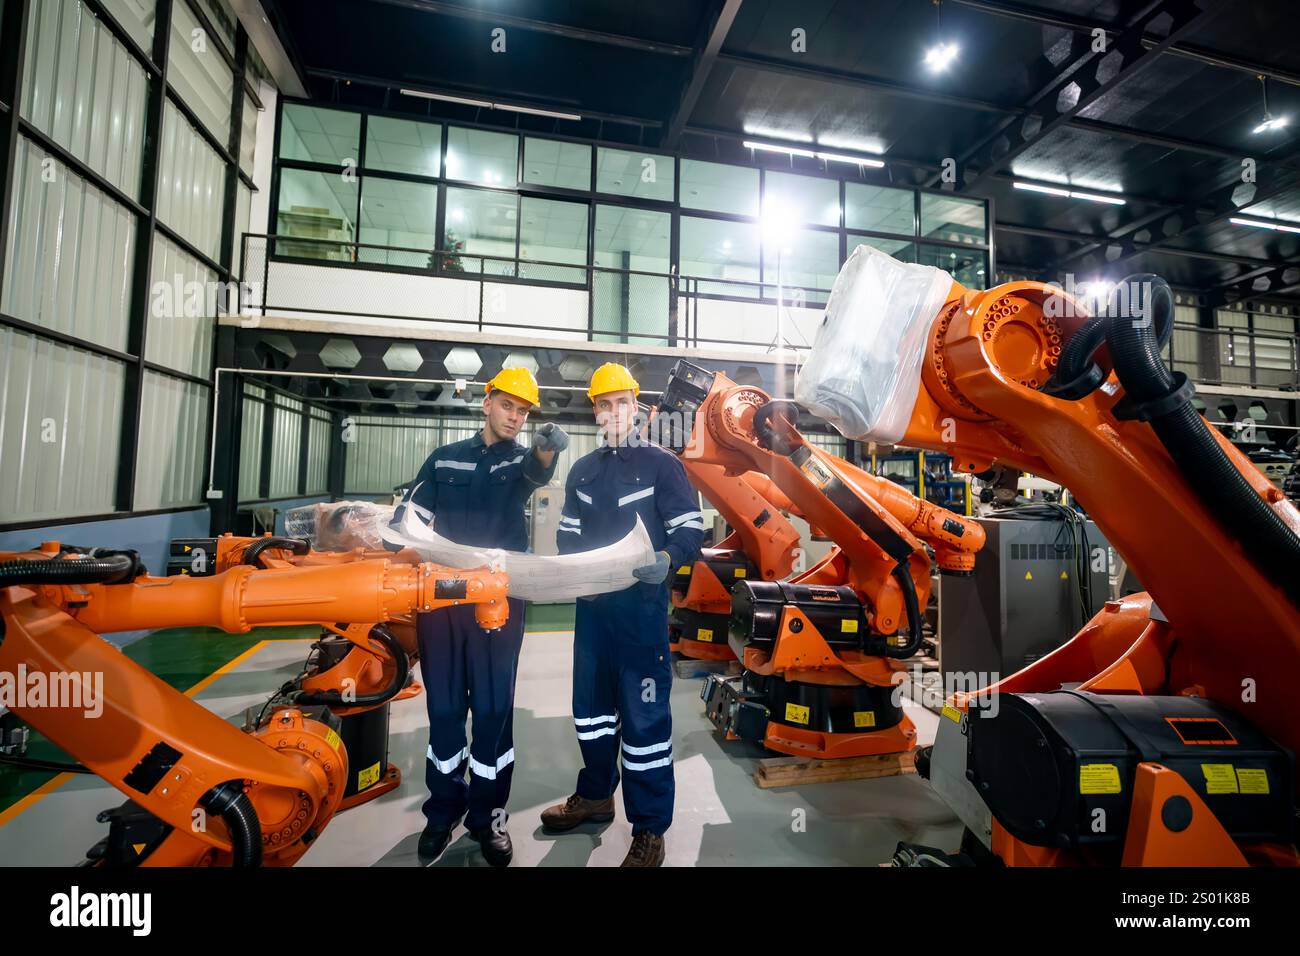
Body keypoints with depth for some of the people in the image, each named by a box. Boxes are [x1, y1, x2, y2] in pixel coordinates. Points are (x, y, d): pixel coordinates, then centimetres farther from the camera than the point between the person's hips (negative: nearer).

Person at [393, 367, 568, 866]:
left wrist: (546, 449, -44)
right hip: (441, 595, 2)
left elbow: (538, 472, -20)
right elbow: (408, 515, 11)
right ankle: (443, 810, 27)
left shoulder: (522, 459, 5)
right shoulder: (445, 458, 11)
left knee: (493, 708, 5)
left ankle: (487, 813, 22)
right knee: (444, 707, 10)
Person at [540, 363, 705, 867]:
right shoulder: (582, 470, 15)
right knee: (591, 703, 17)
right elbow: (568, 536, 18)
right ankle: (595, 796, 38)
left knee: (644, 714, -3)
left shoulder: (662, 464, -2)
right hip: (591, 604, 6)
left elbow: (691, 529, -7)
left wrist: (666, 559, -26)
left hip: (642, 603, -6)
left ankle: (650, 828, 13)